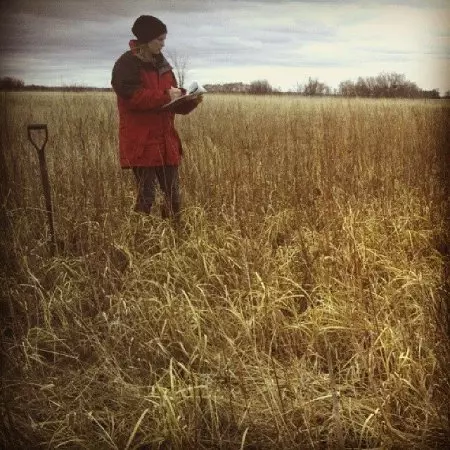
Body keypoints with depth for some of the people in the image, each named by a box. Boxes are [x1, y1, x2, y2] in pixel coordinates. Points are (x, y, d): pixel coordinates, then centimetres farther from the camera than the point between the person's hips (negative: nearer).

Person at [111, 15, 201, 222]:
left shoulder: (161, 64, 17)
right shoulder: (127, 65, -7)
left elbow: (173, 102, 20)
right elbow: (133, 97, -21)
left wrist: (191, 101, 0)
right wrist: (165, 96, -17)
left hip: (166, 142, 8)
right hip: (141, 144, -7)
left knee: (173, 194, 9)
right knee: (146, 196, -6)